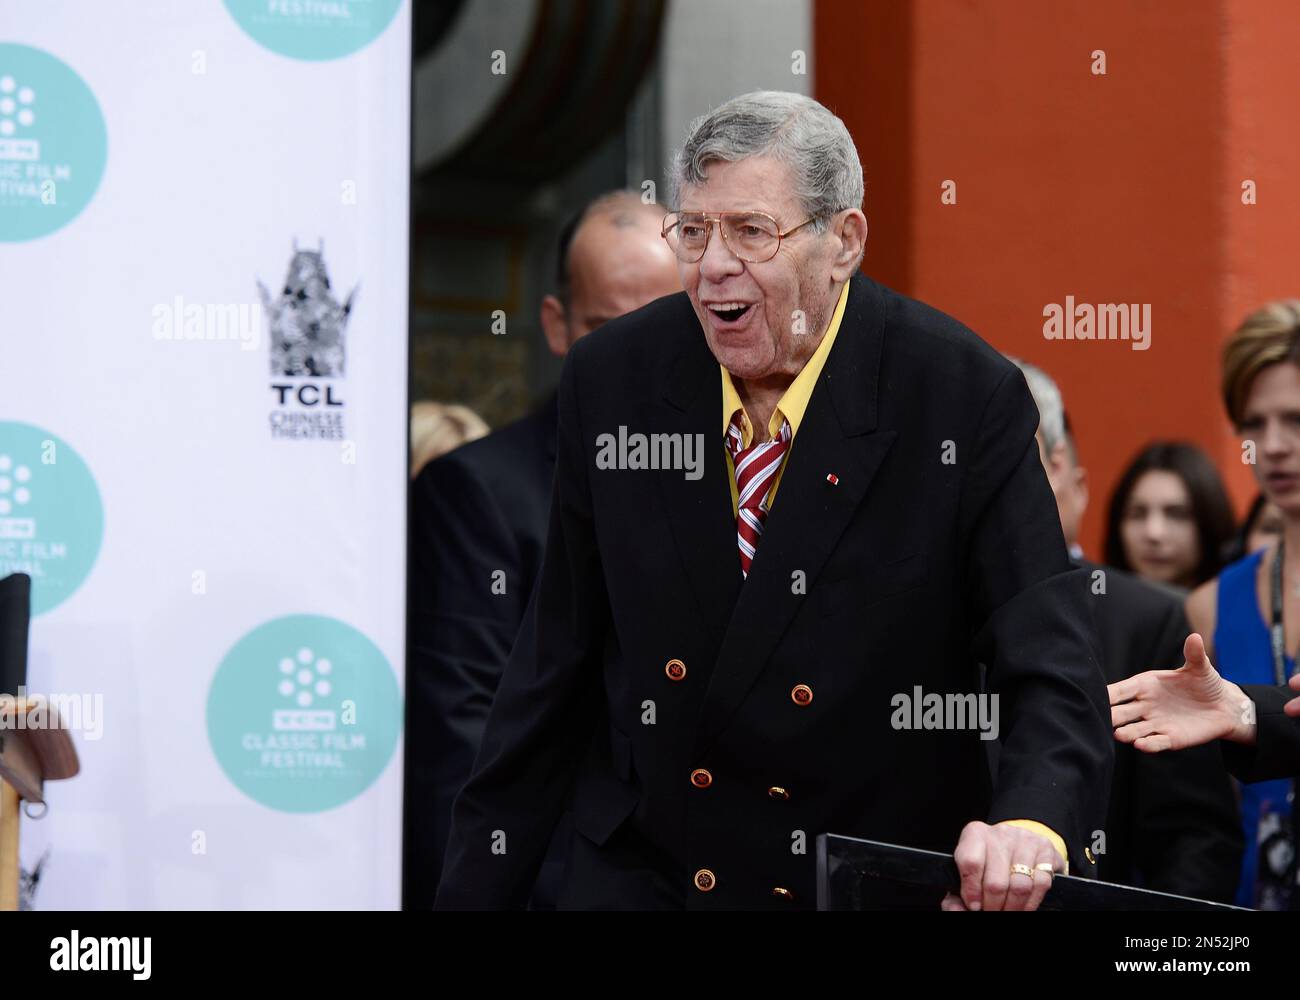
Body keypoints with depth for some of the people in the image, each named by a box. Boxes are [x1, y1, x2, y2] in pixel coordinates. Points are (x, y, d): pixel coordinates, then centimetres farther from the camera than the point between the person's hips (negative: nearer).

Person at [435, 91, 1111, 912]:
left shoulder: (966, 399, -13)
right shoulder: (612, 381, -3)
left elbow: (1051, 664, -20)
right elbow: (556, 665, 4)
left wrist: (1032, 828, -40)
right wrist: (478, 892, 1)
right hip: (646, 872, 2)